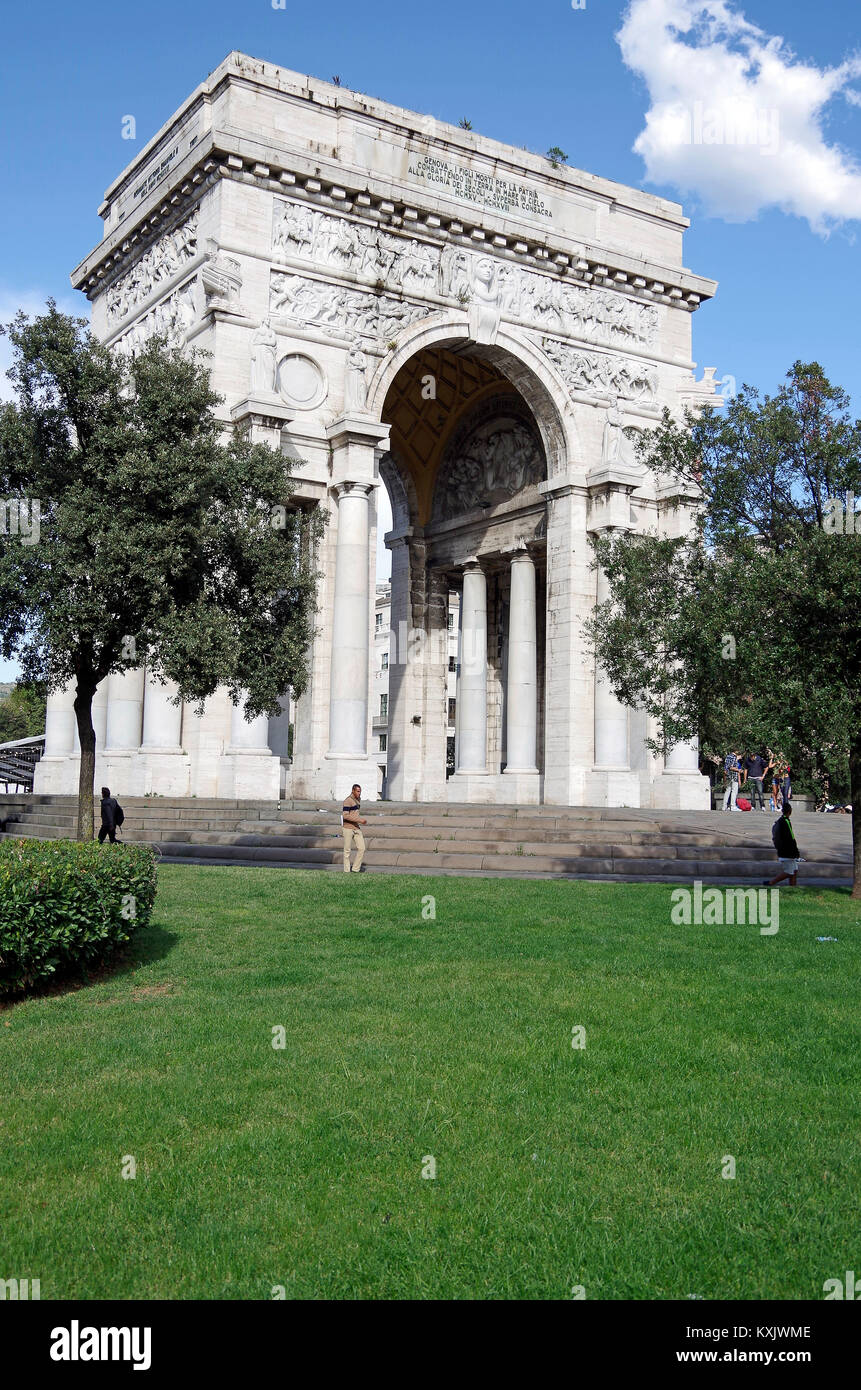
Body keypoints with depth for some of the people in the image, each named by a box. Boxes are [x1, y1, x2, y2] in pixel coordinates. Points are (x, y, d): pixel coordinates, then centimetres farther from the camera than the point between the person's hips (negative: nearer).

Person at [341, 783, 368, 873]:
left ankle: (356, 869, 9)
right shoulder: (348, 801, -15)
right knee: (347, 850, 2)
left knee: (362, 848, 0)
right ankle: (347, 870, 12)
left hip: (356, 828, 7)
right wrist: (359, 820, -23)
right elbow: (345, 815, -23)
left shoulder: (358, 799, 11)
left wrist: (361, 820, 14)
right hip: (348, 828, -7)